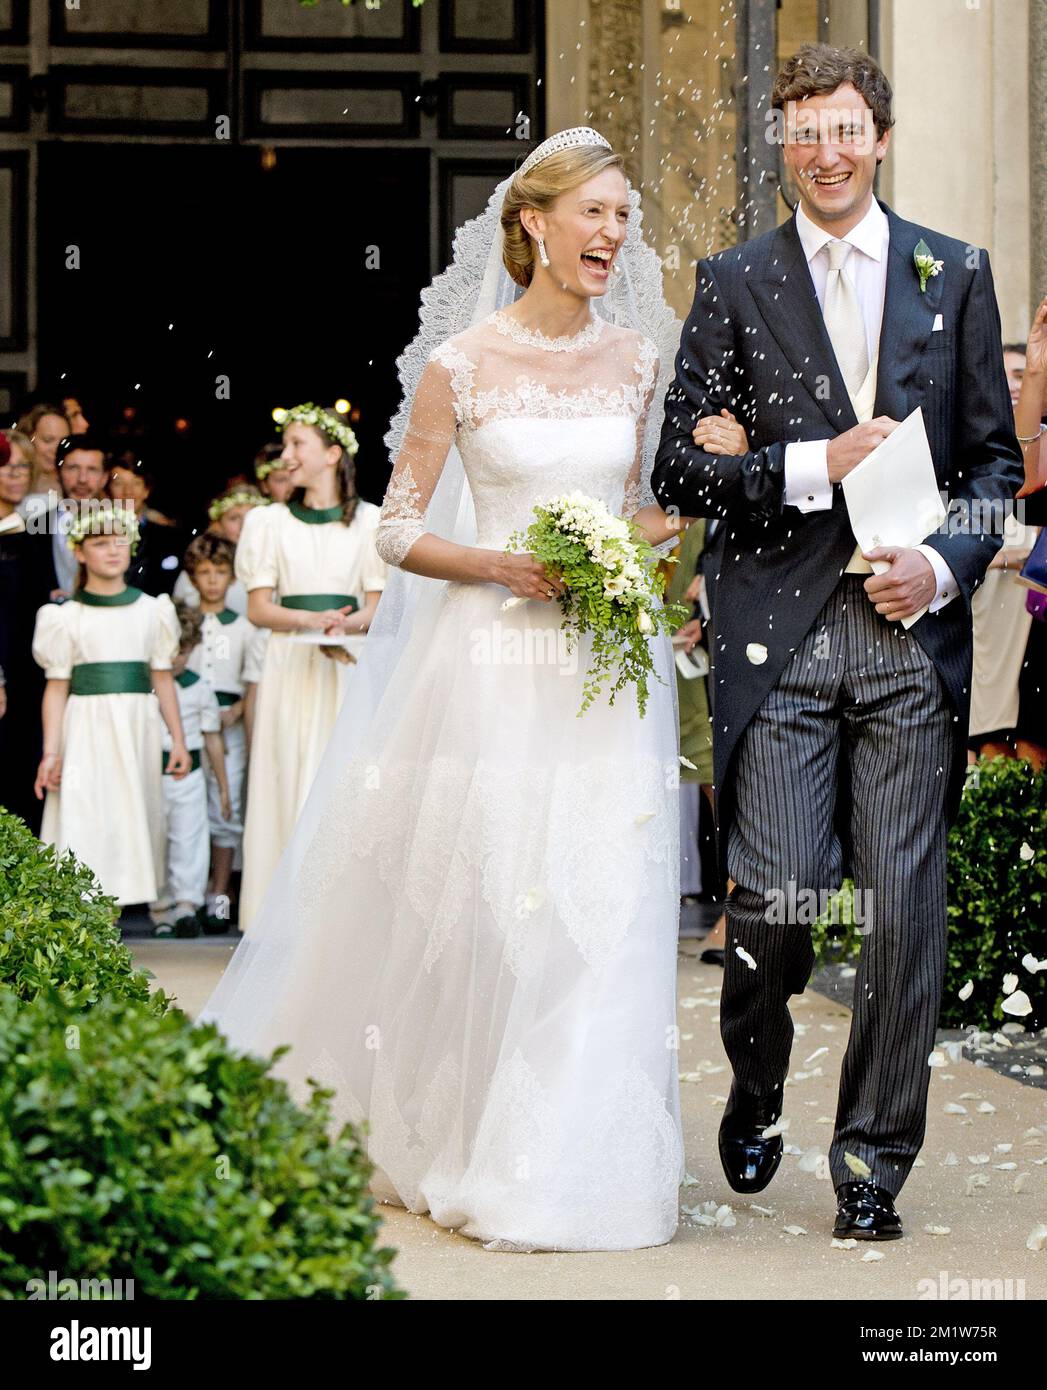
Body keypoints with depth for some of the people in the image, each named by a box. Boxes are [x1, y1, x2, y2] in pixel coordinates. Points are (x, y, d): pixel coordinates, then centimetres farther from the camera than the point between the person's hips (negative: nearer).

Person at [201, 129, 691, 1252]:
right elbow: (401, 532, -1)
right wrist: (507, 568, -15)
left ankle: (560, 1161, 13)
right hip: (492, 664, -3)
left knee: (598, 907, 0)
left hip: (608, 670, 3)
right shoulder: (462, 362, -3)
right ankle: (433, 1137, 17)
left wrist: (631, 545, -3)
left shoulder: (636, 357, 8)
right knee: (476, 901, -2)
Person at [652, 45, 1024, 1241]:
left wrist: (945, 563, -6)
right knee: (773, 897, -5)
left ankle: (873, 1162, 13)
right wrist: (812, 467, -10)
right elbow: (677, 467, 3)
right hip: (779, 638, -1)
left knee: (905, 910, -1)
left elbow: (997, 457, 12)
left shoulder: (955, 275, 11)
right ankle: (755, 1095, 24)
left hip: (915, 637, 1)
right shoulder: (734, 285, 7)